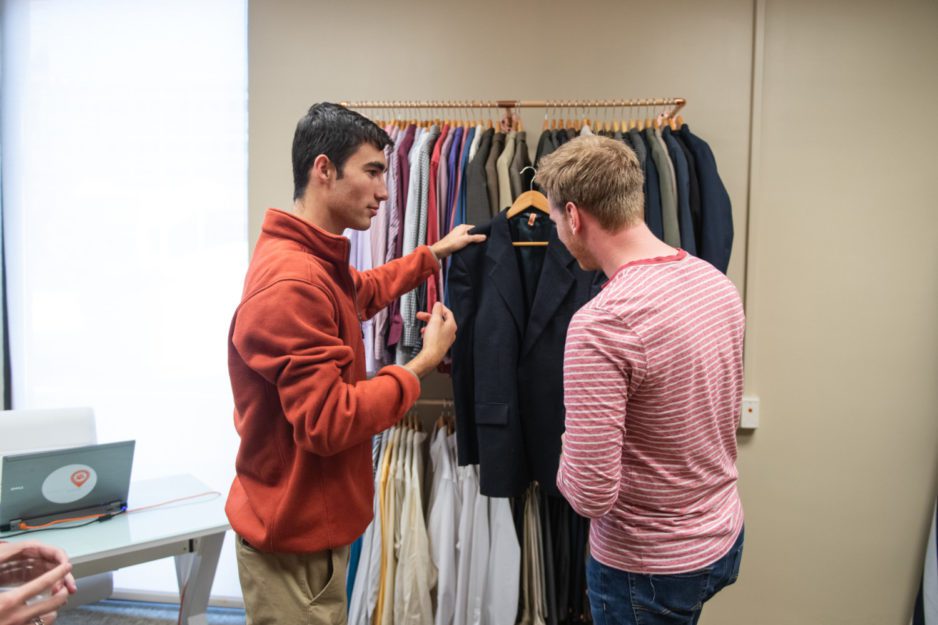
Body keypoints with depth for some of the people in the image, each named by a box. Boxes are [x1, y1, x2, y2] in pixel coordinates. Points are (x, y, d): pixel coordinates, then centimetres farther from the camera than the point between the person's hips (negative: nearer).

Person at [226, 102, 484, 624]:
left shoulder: (317, 260, 7)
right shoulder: (293, 283, -28)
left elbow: (364, 292, 29)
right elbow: (328, 423, -30)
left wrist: (434, 254, 23)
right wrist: (422, 363, -20)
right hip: (294, 539, -10)